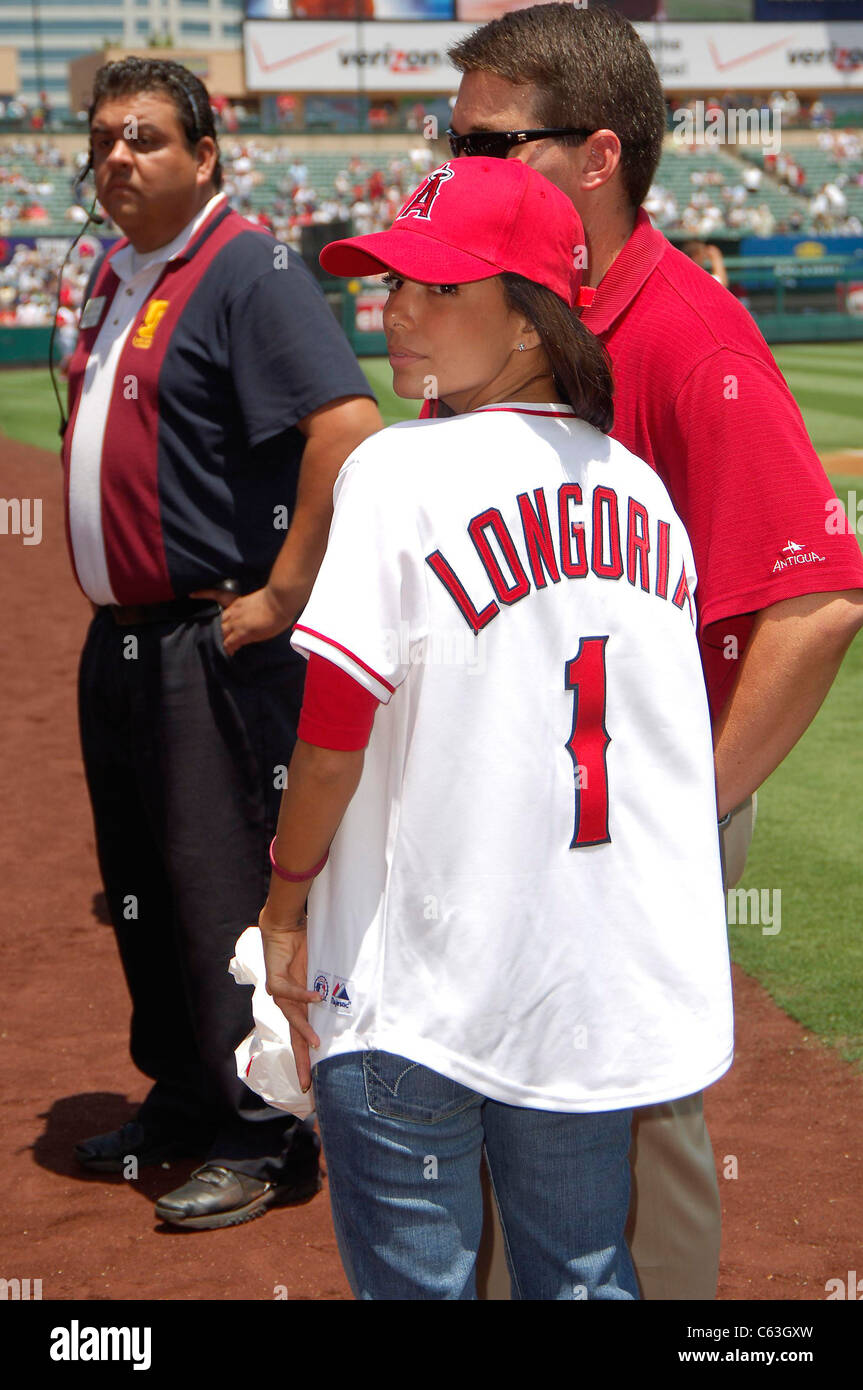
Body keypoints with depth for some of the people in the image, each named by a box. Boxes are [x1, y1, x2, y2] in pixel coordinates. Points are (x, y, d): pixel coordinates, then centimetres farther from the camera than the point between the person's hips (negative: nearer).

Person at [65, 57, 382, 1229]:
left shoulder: (249, 272, -13)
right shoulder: (114, 279, 15)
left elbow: (351, 430, -25)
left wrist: (283, 596, -22)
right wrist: (111, 602, 18)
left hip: (214, 646, -9)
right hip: (118, 640, 9)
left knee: (227, 891, -4)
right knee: (139, 887, 16)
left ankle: (265, 1142, 8)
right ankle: (182, 1100, 31)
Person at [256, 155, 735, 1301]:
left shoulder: (402, 468, -13)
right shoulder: (640, 484, 6)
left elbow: (335, 730, -13)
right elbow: (682, 734, 11)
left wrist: (287, 896, 2)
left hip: (417, 991, -6)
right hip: (611, 994, 6)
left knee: (416, 1279, 9)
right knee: (584, 1273, 19)